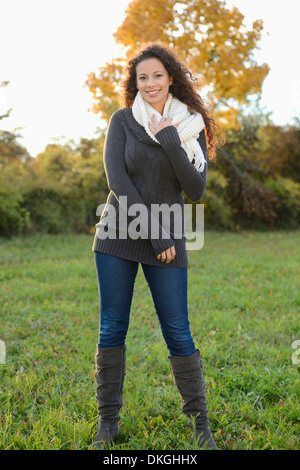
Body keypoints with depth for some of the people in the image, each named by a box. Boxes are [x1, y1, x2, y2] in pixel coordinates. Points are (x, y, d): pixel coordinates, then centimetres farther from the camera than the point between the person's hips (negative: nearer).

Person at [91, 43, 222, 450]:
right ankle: (108, 422, 18)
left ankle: (199, 421, 17)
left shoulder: (192, 128, 3)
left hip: (167, 242, 0)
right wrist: (153, 232, -14)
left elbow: (196, 191, -5)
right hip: (118, 236, 0)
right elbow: (117, 179, -10)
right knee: (112, 330, 4)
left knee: (178, 334, 1)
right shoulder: (123, 120, 0)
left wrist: (170, 143, -16)